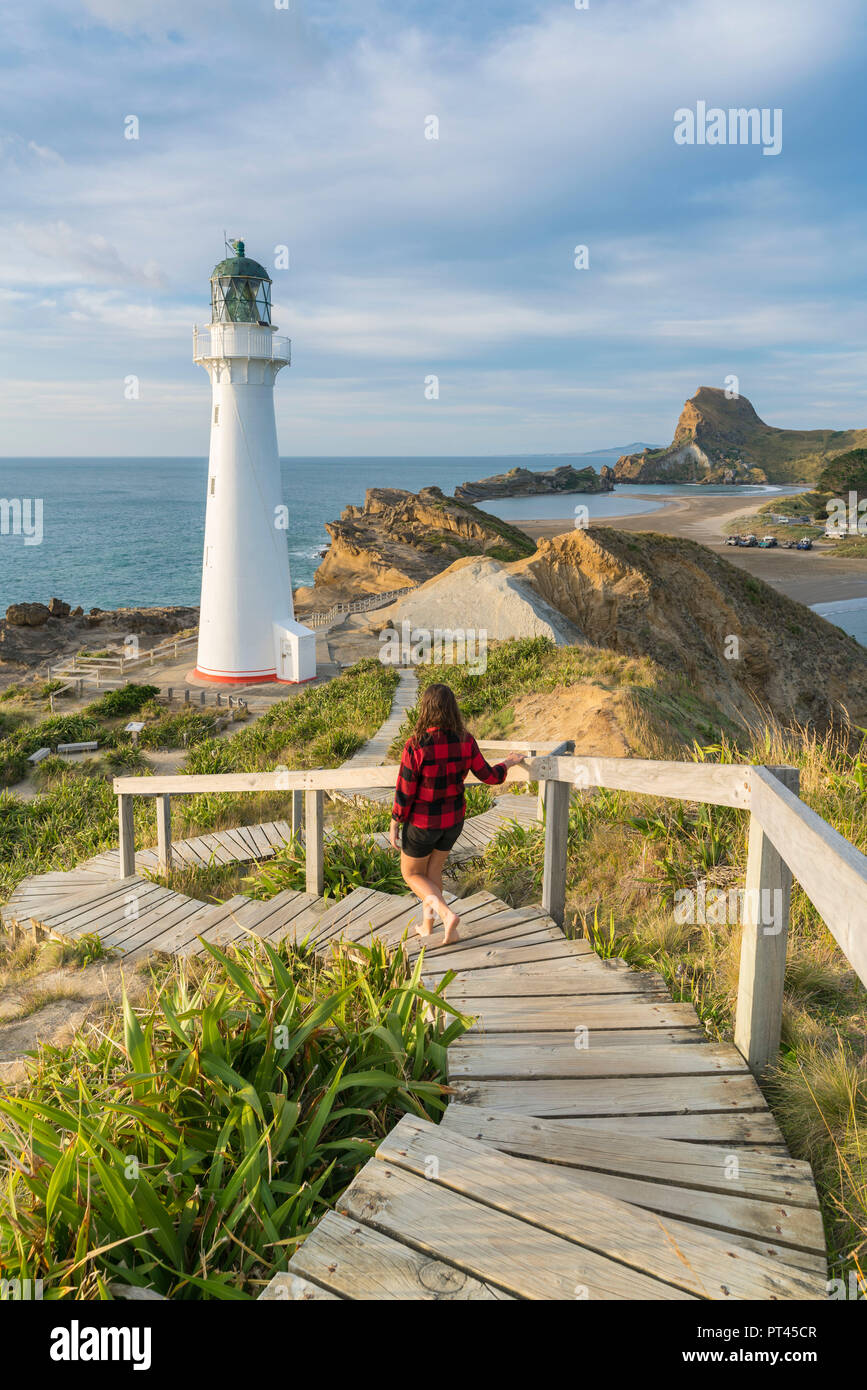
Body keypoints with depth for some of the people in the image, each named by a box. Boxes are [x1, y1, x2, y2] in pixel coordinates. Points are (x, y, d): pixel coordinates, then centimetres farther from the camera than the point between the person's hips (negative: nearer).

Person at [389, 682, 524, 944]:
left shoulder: (415, 746, -27)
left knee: (411, 875, 18)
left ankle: (447, 913, -3)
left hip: (422, 823, -4)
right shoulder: (465, 741, -14)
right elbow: (488, 776, -2)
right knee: (433, 868, 26)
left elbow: (404, 792, -20)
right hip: (453, 819, 5)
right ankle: (427, 925, 36)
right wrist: (507, 764, 19)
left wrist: (395, 824, -5)